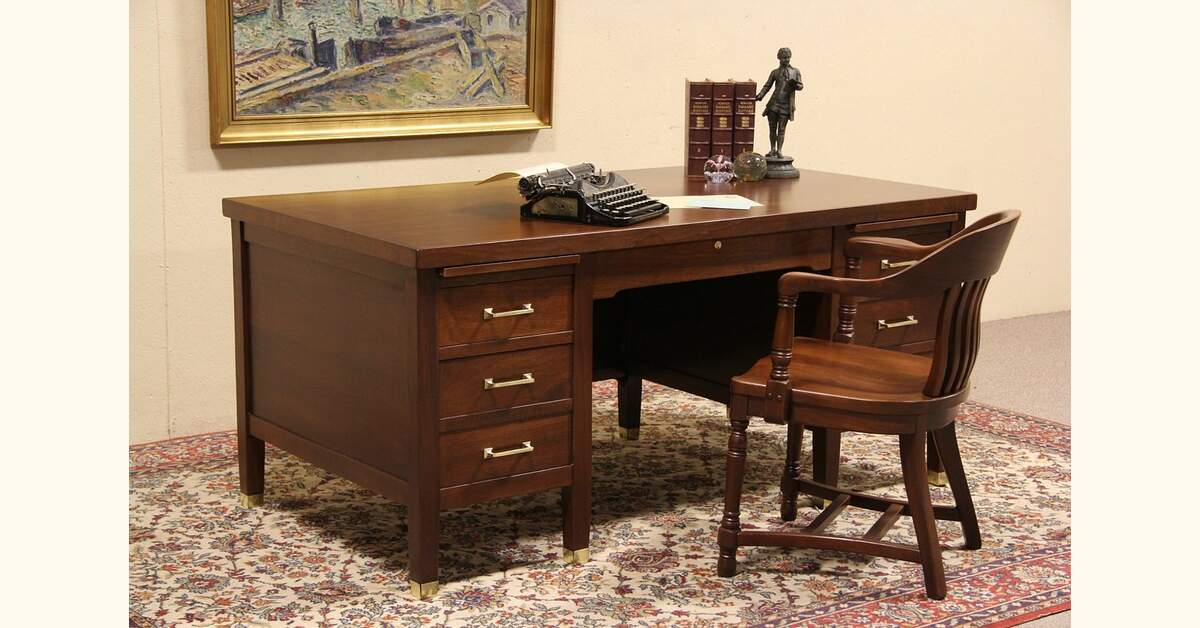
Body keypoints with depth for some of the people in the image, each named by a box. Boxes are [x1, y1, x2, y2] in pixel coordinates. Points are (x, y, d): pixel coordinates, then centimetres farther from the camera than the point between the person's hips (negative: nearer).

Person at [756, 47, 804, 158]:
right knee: (772, 127, 2)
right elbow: (767, 85, 11)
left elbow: (801, 86, 11)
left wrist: (795, 85, -13)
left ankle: (779, 150, 1)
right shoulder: (775, 72, 10)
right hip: (774, 103, 1)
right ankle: (773, 150, 11)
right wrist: (761, 95, -6)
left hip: (786, 105, -1)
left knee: (781, 129, -2)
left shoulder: (795, 72, 9)